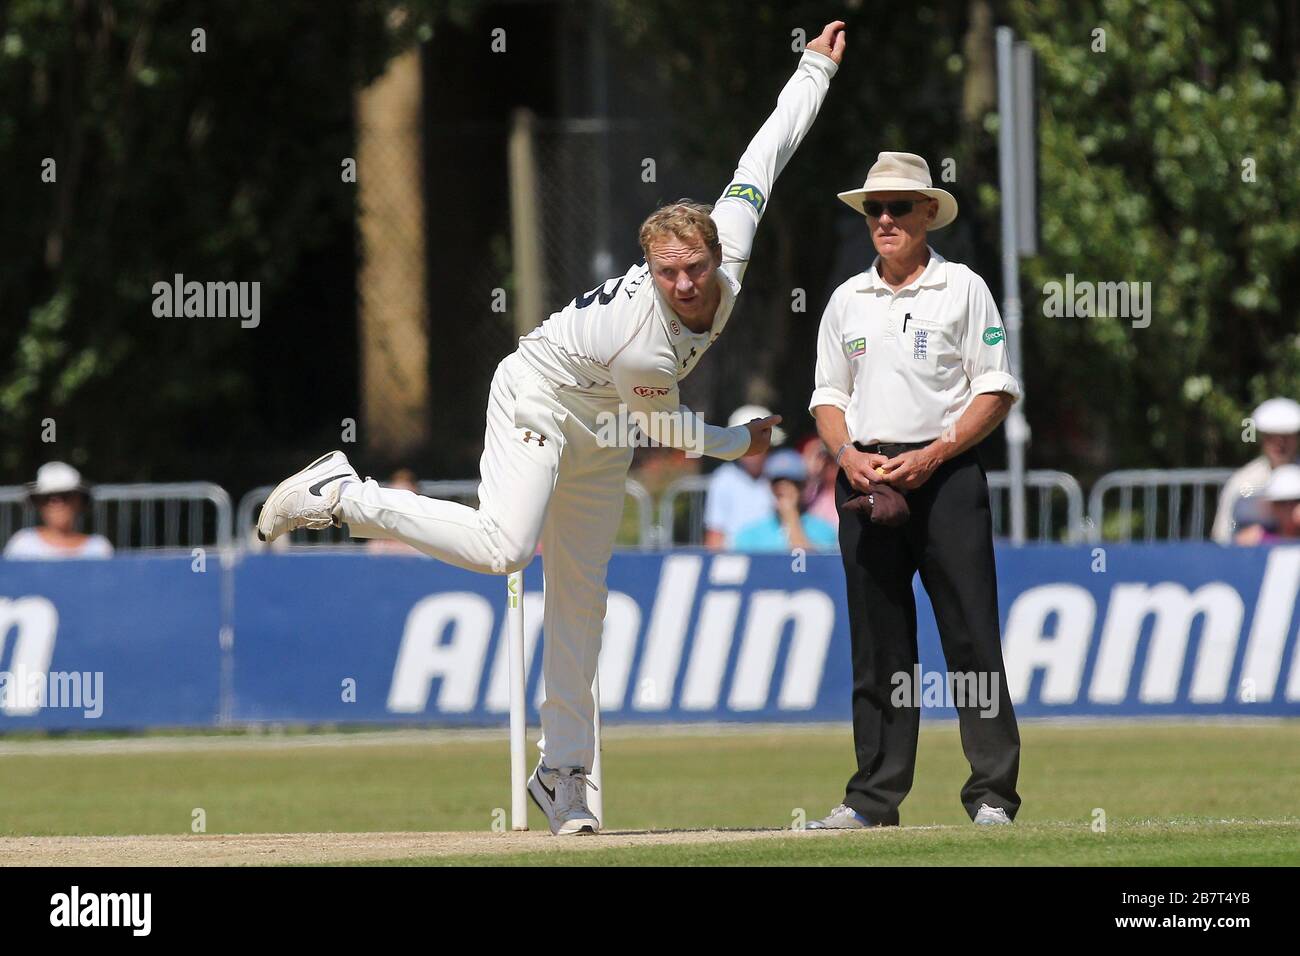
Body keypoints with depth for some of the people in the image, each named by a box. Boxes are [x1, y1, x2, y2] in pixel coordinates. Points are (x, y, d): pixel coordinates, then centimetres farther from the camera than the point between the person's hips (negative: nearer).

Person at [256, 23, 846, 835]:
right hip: (540, 396, -7)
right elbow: (656, 421, -16)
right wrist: (737, 444, -2)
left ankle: (565, 774, 12)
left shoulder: (730, 253, -20)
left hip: (600, 433, 7)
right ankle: (344, 496, -16)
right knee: (503, 546, -32)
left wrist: (816, 68, -1)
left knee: (582, 598, 8)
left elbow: (768, 148, -9)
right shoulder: (634, 336, -35)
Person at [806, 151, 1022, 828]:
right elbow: (828, 395, 17)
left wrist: (935, 454, -12)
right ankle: (875, 794, 8)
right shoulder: (847, 300, 14)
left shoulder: (962, 288, 2)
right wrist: (848, 455, -4)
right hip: (866, 482, 4)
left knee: (972, 637, -8)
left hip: (945, 474, -4)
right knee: (877, 645, 4)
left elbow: (996, 390, -1)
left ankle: (992, 793, -7)